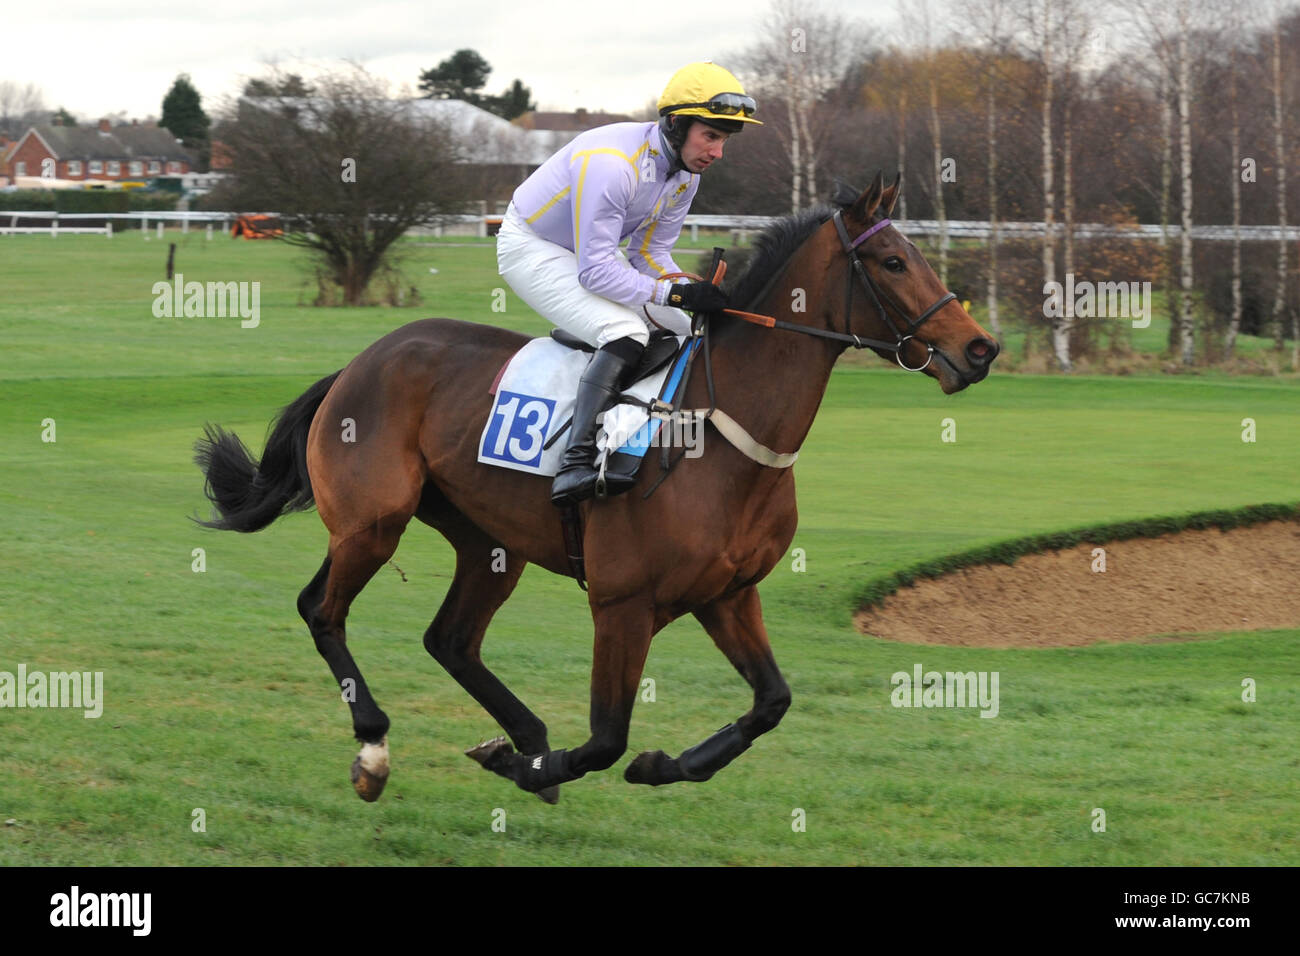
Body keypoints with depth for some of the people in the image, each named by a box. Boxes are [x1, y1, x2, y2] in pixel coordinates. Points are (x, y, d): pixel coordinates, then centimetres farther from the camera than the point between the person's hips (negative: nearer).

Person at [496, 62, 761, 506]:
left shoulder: (685, 172, -7)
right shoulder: (613, 164, -35)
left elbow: (650, 255, 0)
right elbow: (595, 270, -35)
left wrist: (702, 297, -18)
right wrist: (676, 294, -39)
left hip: (592, 251, 9)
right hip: (531, 248, -9)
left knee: (692, 328, 4)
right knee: (626, 330, -31)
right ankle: (575, 463, -40)